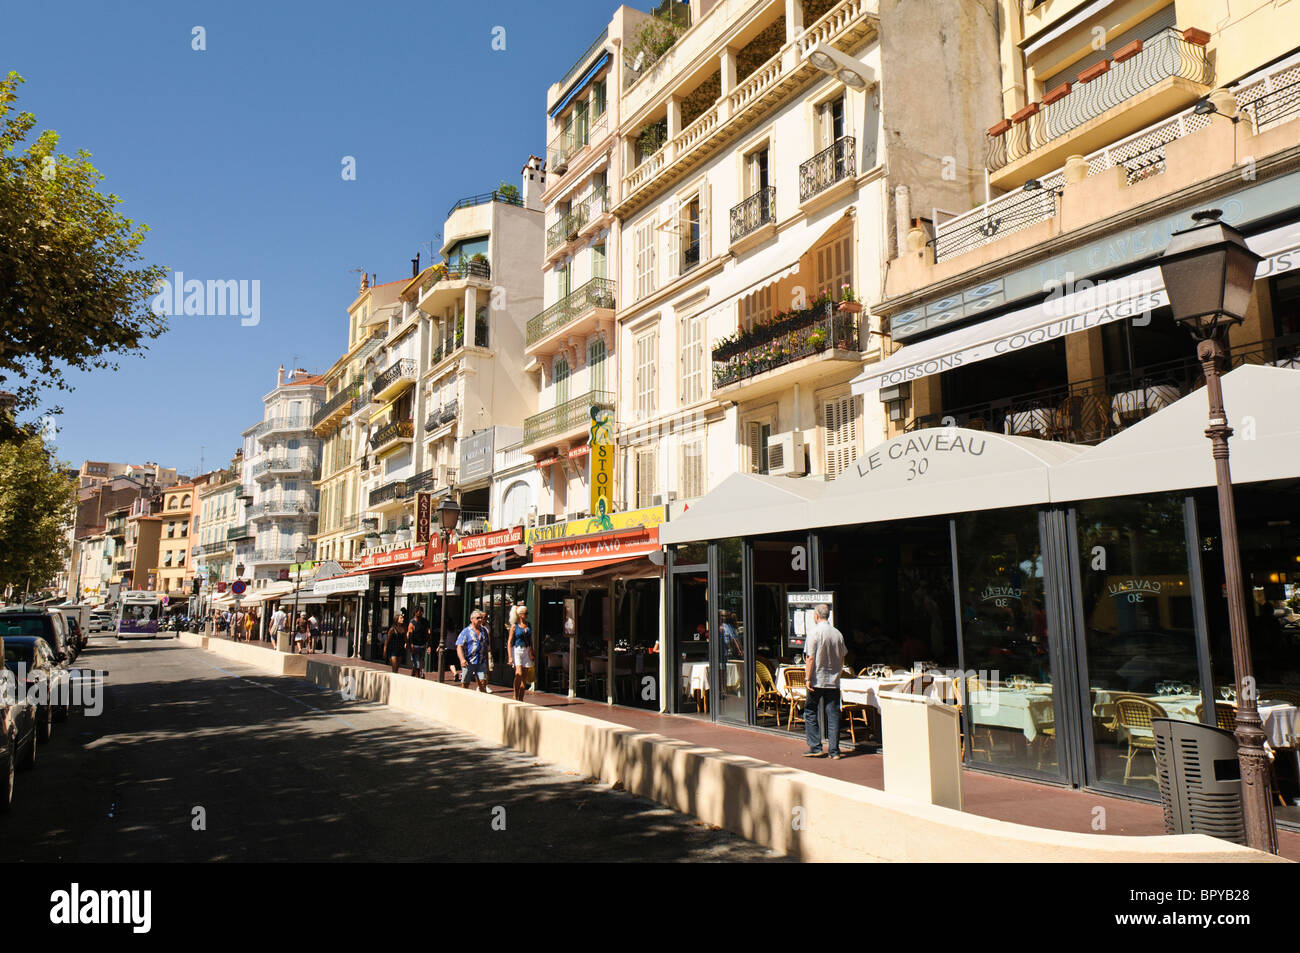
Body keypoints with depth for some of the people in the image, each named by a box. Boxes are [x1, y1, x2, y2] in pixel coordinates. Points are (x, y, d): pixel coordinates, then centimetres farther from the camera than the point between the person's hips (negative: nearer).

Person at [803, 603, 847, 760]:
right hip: (834, 682, 5)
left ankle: (815, 747, 7)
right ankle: (834, 751, 5)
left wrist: (808, 678, -10)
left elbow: (811, 659, -13)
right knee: (833, 715, 5)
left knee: (810, 712, 8)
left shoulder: (814, 633, -9)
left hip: (817, 681, -4)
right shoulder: (838, 634, 7)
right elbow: (842, 659, 13)